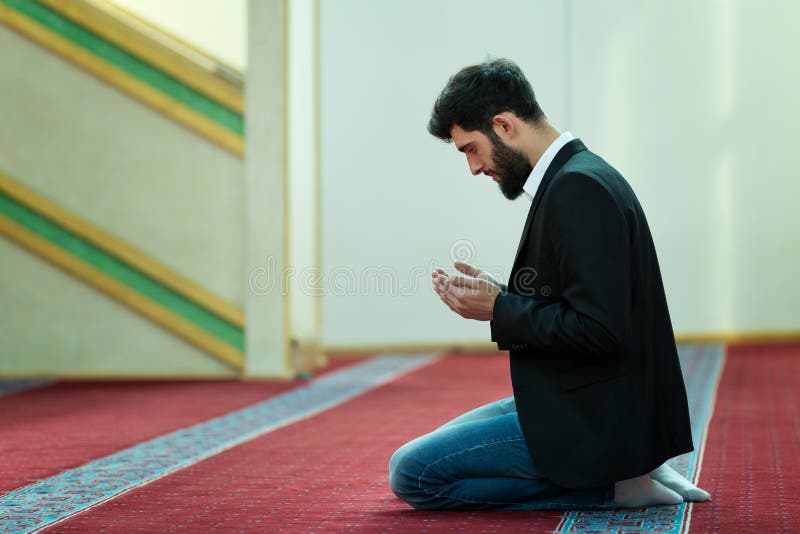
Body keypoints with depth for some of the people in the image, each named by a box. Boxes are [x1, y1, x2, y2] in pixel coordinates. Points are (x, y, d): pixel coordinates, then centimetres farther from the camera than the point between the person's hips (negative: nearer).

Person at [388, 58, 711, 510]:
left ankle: (612, 487, -8)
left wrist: (500, 311, -15)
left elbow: (599, 329, -26)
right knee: (441, 442, 25)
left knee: (412, 472, -10)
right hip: (585, 402, 11)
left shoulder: (580, 188, -20)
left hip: (594, 419, -11)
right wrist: (500, 295, 4)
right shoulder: (575, 175, 12)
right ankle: (620, 472, 10)